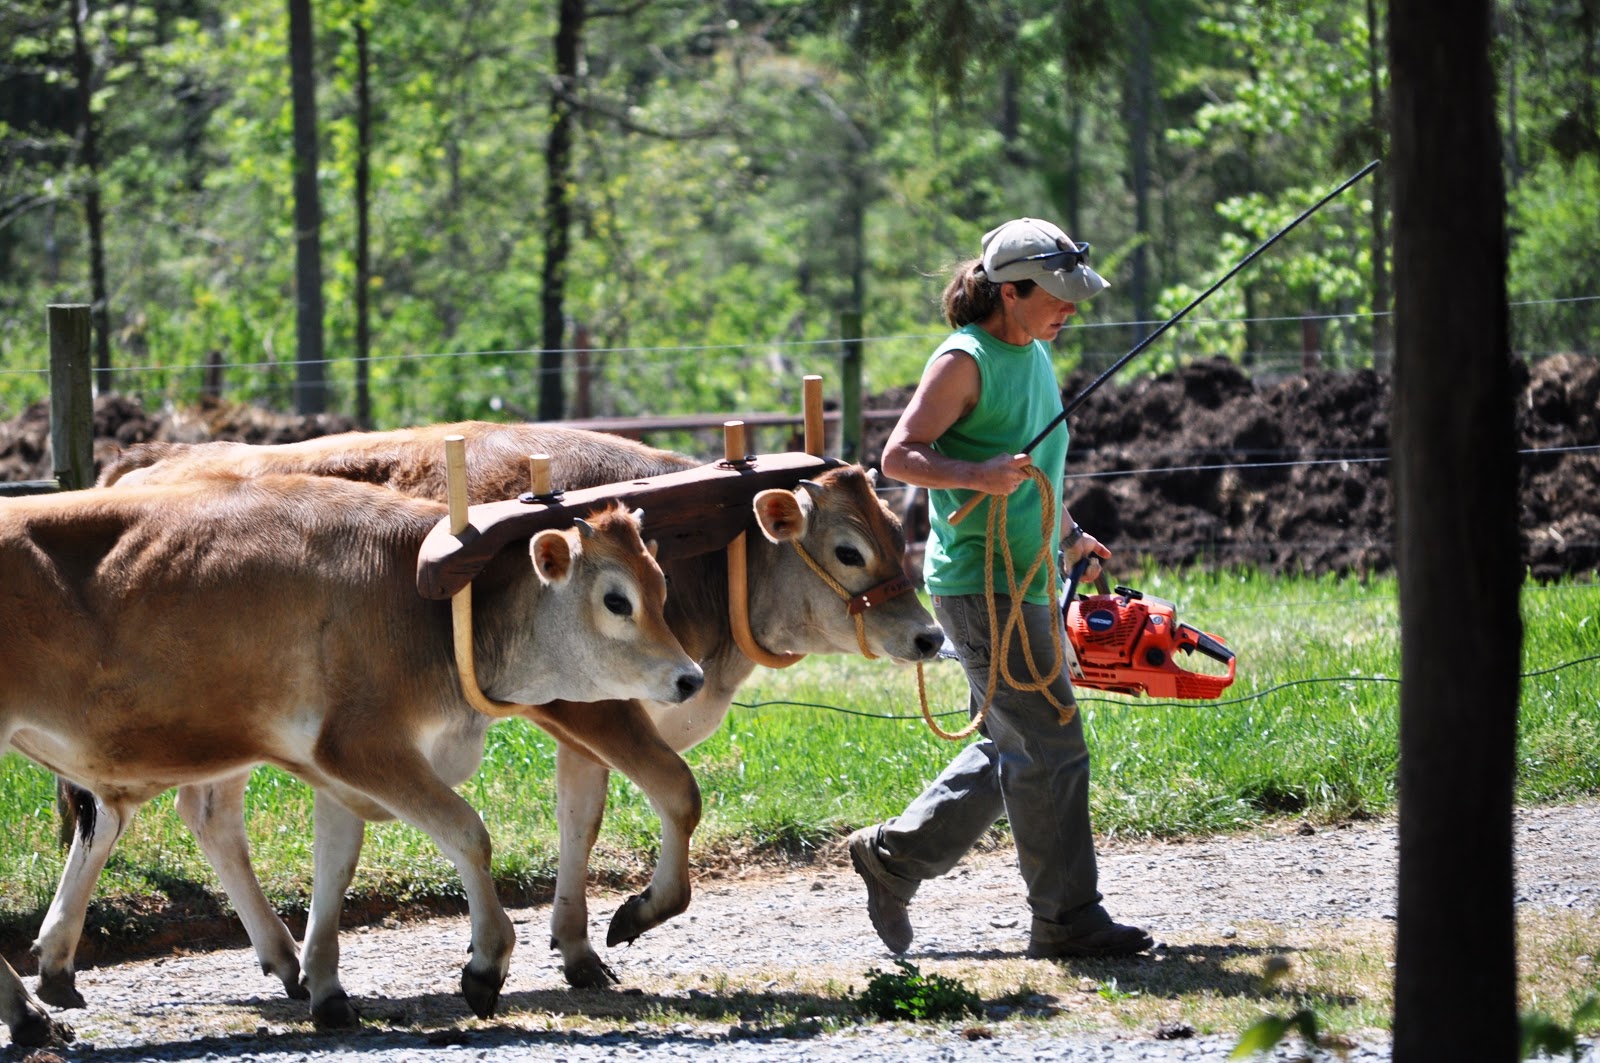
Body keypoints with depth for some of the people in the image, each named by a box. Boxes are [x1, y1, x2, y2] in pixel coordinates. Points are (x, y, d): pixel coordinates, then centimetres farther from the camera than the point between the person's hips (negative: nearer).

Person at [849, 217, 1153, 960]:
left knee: (1011, 746, 13)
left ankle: (893, 856, 24)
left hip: (1027, 580, 10)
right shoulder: (964, 361, -12)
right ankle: (1066, 919, -3)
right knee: (1050, 746, -9)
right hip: (979, 583, -10)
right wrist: (975, 474, -31)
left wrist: (1069, 535, 24)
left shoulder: (1034, 355, 15)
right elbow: (899, 456, -16)